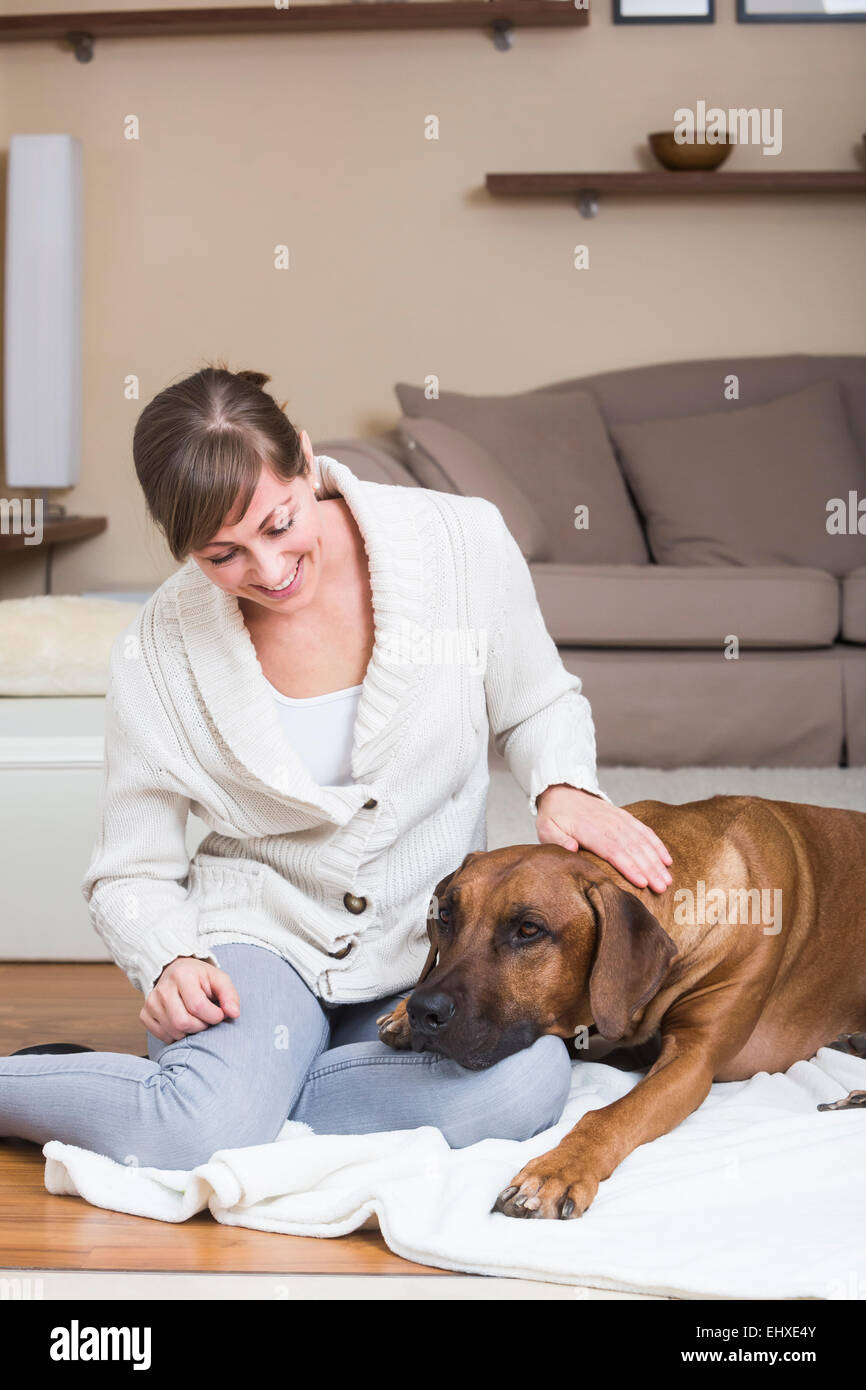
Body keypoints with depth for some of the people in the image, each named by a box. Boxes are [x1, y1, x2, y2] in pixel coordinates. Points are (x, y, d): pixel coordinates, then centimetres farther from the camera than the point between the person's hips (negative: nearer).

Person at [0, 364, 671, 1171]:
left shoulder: (464, 544, -10)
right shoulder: (157, 654, -9)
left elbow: (538, 706, 9)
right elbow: (131, 876, 1)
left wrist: (563, 788, -13)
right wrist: (170, 966, -20)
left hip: (432, 942, 3)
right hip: (259, 929, -2)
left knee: (526, 1082, -31)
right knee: (198, 1139, -33)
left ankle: (240, 1085, -12)